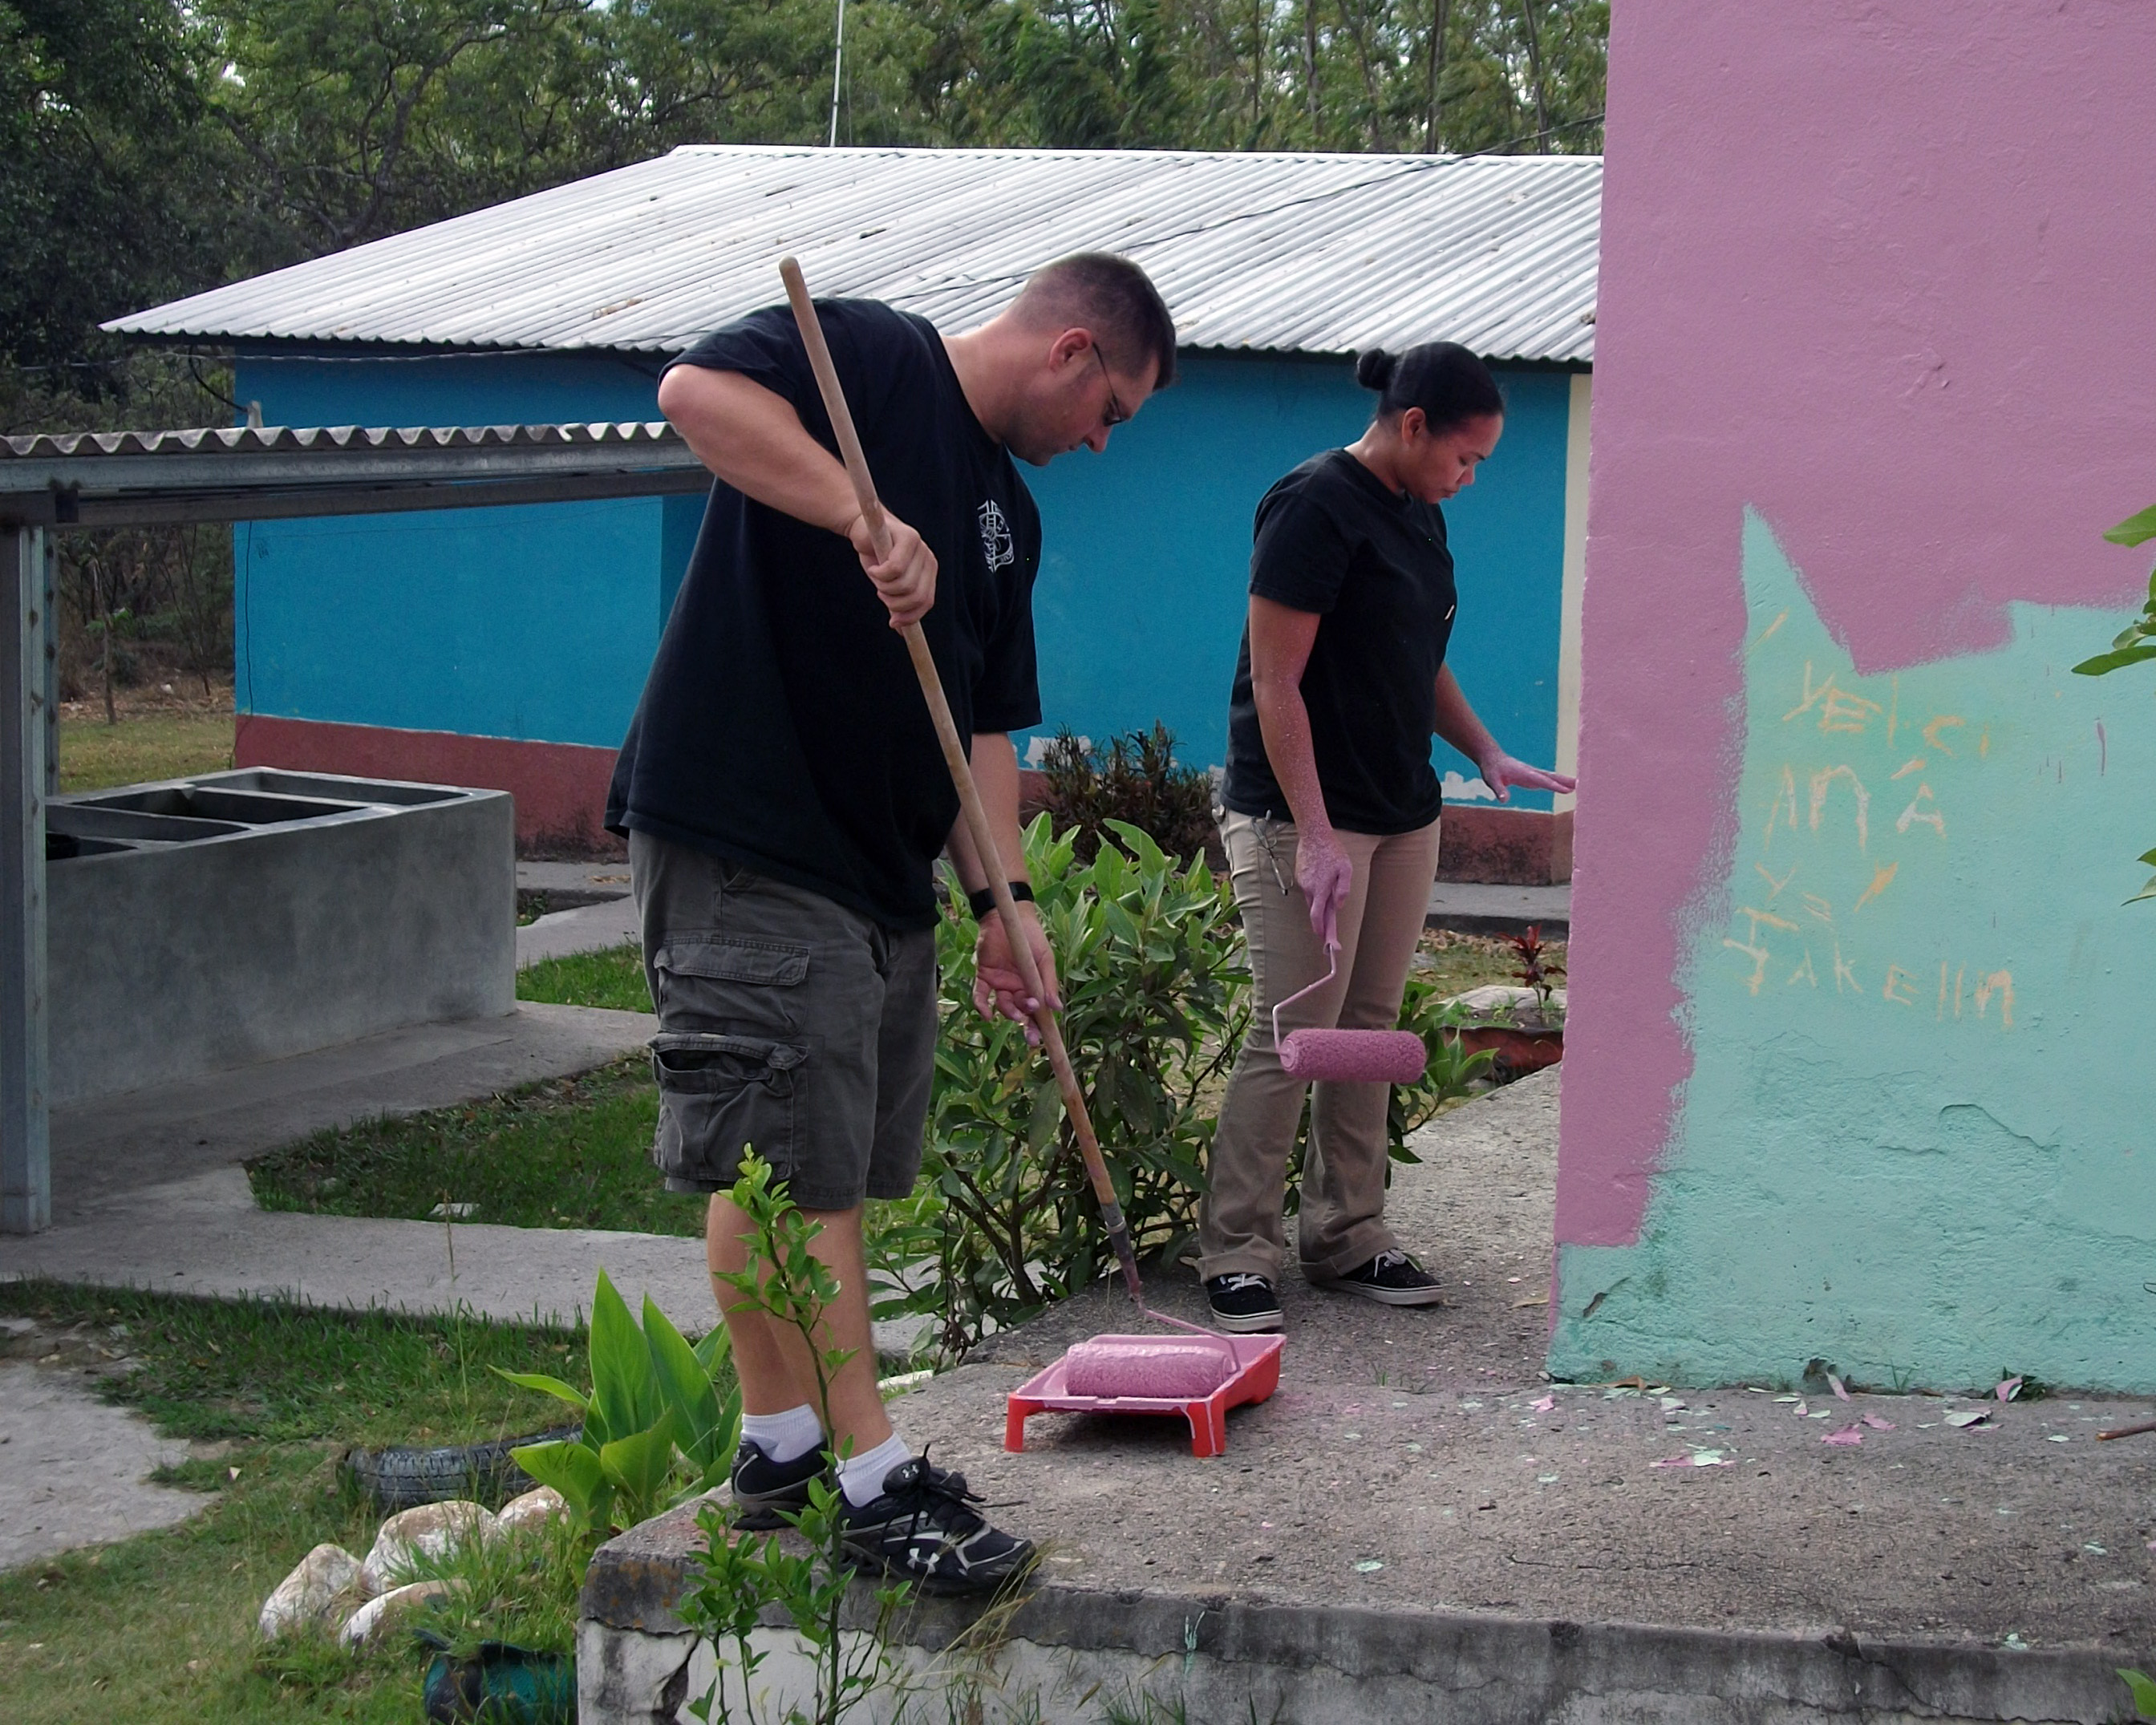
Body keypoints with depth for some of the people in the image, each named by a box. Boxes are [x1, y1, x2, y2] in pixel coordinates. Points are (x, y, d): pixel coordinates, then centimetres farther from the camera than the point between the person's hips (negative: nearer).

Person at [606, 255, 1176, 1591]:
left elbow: (985, 727, 17)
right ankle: (877, 1477, -5)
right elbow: (695, 391, -27)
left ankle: (783, 1442, 23)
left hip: (885, 869, 10)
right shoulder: (871, 356, -8)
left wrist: (1007, 902, 5)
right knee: (785, 1160, -6)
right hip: (745, 844, -10)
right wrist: (867, 517, -32)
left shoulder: (1007, 513, 18)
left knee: (826, 1167, 13)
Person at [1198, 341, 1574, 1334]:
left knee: (1369, 1030, 11)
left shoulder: (1419, 516, 13)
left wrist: (1486, 754, 13)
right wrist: (1314, 832, -22)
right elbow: (1275, 683, -18)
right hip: (1303, 817, -9)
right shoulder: (1316, 508, -14)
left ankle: (1345, 1237, 19)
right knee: (1292, 1034, -7)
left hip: (1401, 815, 9)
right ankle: (1234, 1253, 1)